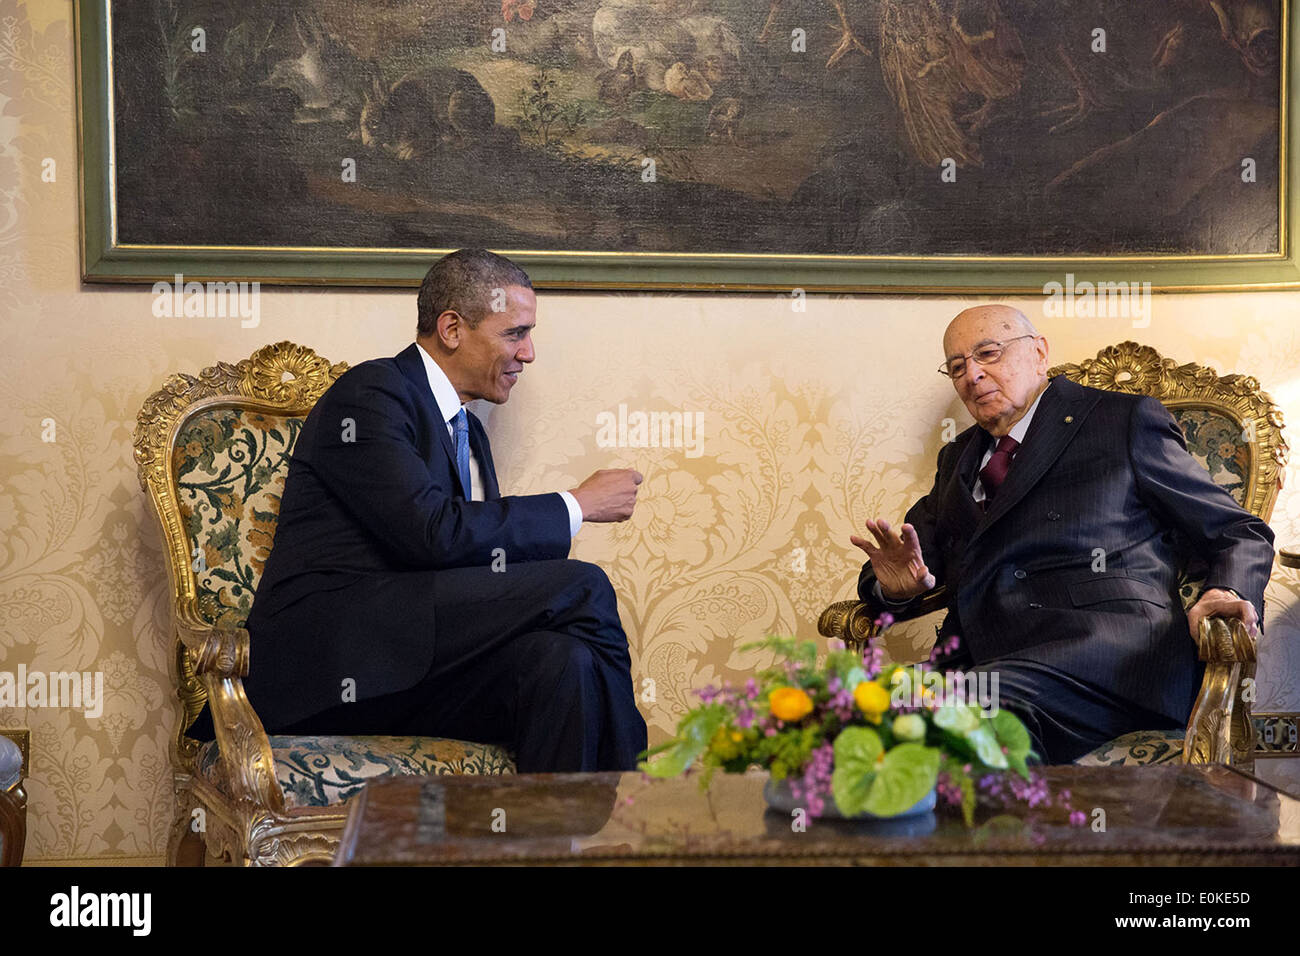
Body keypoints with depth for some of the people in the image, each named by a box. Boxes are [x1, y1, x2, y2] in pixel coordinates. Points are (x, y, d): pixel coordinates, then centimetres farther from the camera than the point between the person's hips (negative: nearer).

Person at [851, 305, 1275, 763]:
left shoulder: (1126, 421, 16)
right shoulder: (958, 458, 32)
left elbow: (1241, 535, 15)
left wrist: (1227, 593, -9)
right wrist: (896, 583, 1)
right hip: (978, 663, 4)